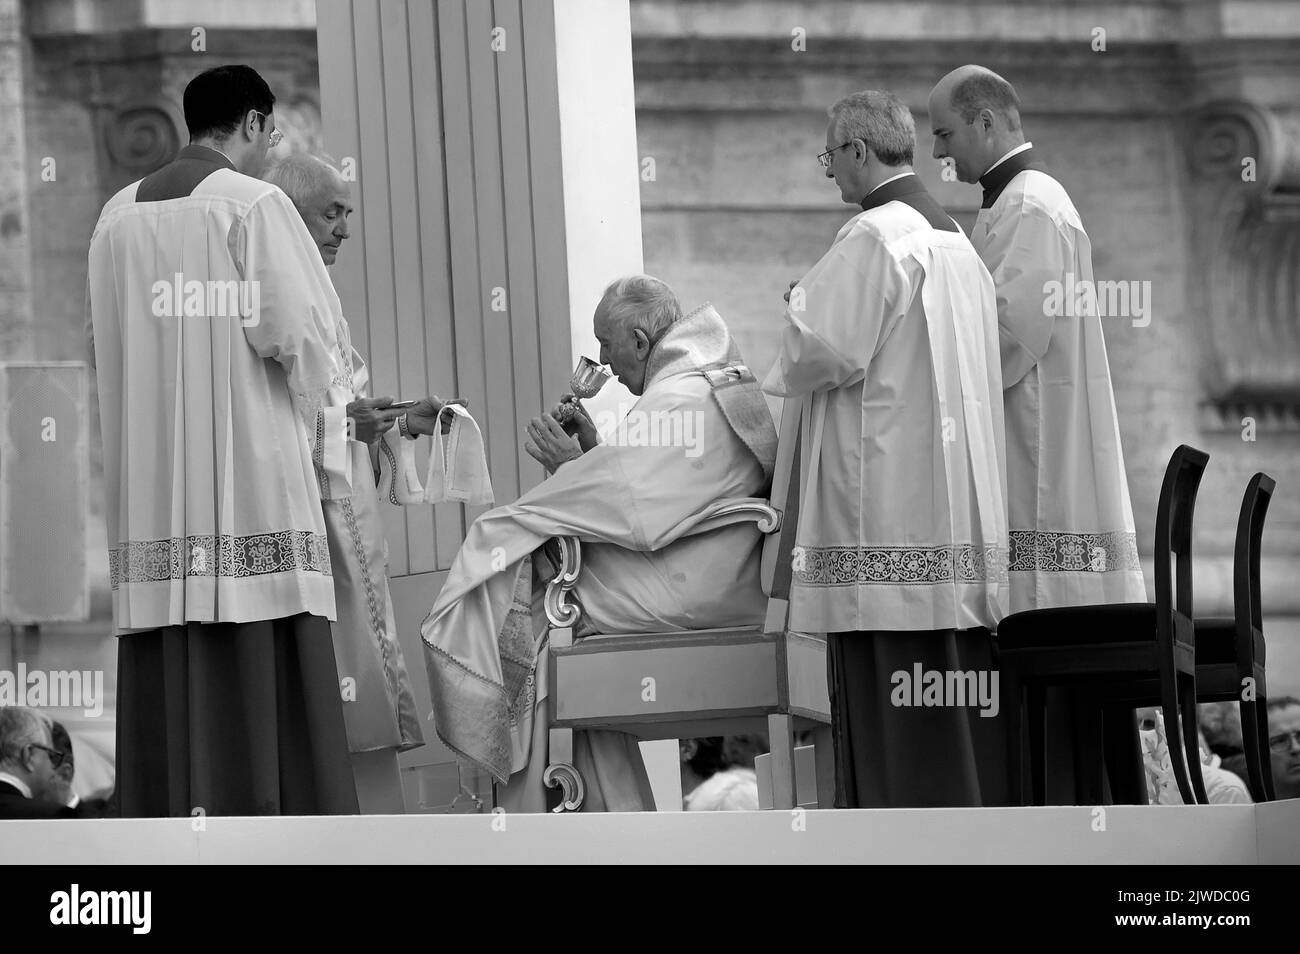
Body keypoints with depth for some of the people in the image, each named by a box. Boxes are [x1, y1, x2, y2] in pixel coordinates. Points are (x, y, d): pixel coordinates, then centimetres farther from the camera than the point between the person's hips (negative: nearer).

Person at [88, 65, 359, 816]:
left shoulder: (119, 216, 11)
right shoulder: (255, 204, -6)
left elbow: (114, 349, 15)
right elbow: (298, 334, -12)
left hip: (152, 486, 5)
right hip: (252, 475, -5)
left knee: (172, 686, 4)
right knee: (266, 679, -5)